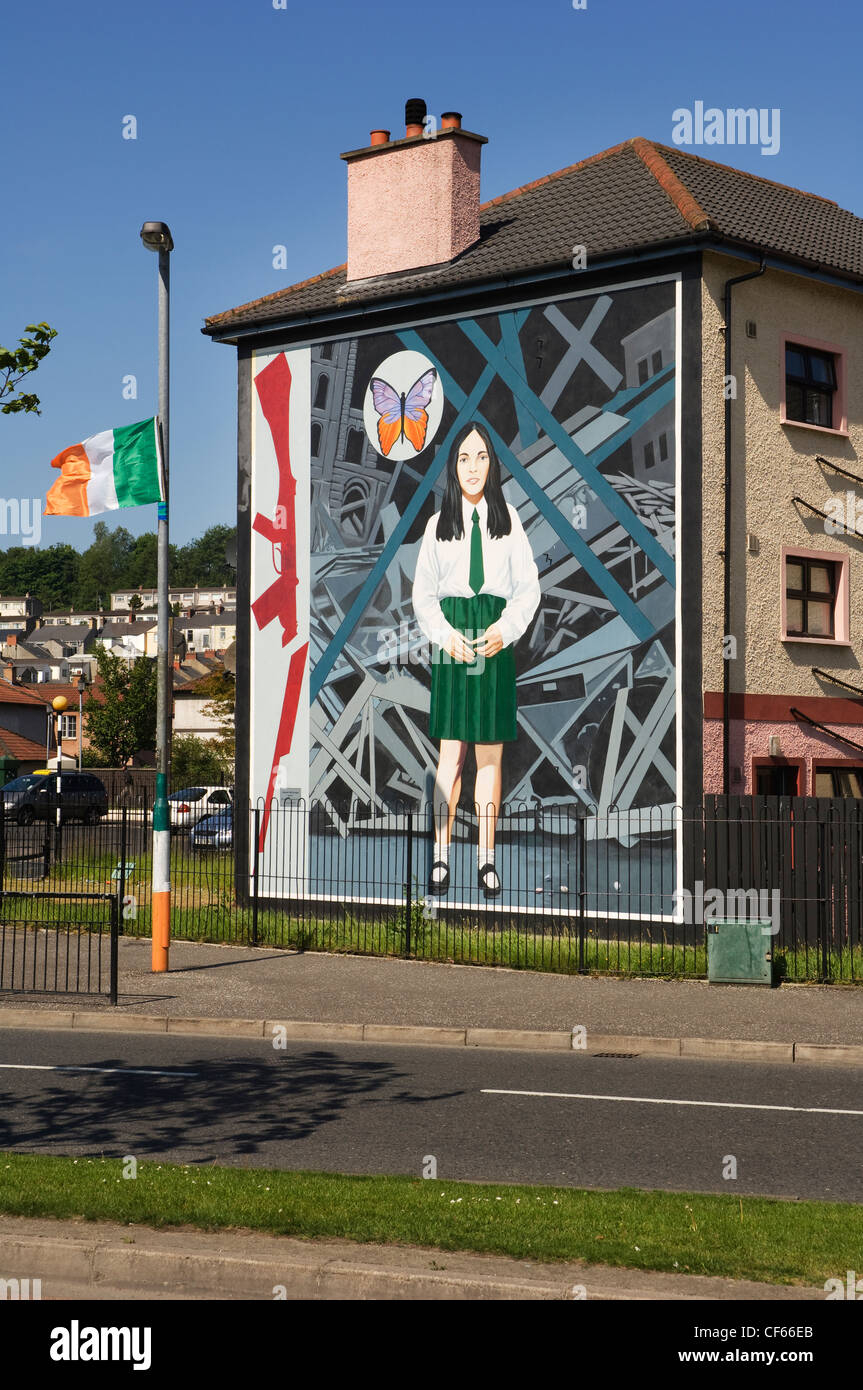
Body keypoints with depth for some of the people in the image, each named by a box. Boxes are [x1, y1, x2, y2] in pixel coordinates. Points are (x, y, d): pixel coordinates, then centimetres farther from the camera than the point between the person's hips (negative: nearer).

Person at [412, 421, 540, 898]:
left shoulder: (508, 518, 9)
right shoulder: (439, 523, 9)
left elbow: (528, 588, 5)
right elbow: (423, 595, 7)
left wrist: (505, 629, -11)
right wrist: (446, 635, -9)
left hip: (497, 639, 0)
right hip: (451, 639, 0)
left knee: (491, 753, 1)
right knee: (452, 750, -5)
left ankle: (487, 859, 4)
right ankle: (441, 857, -2)